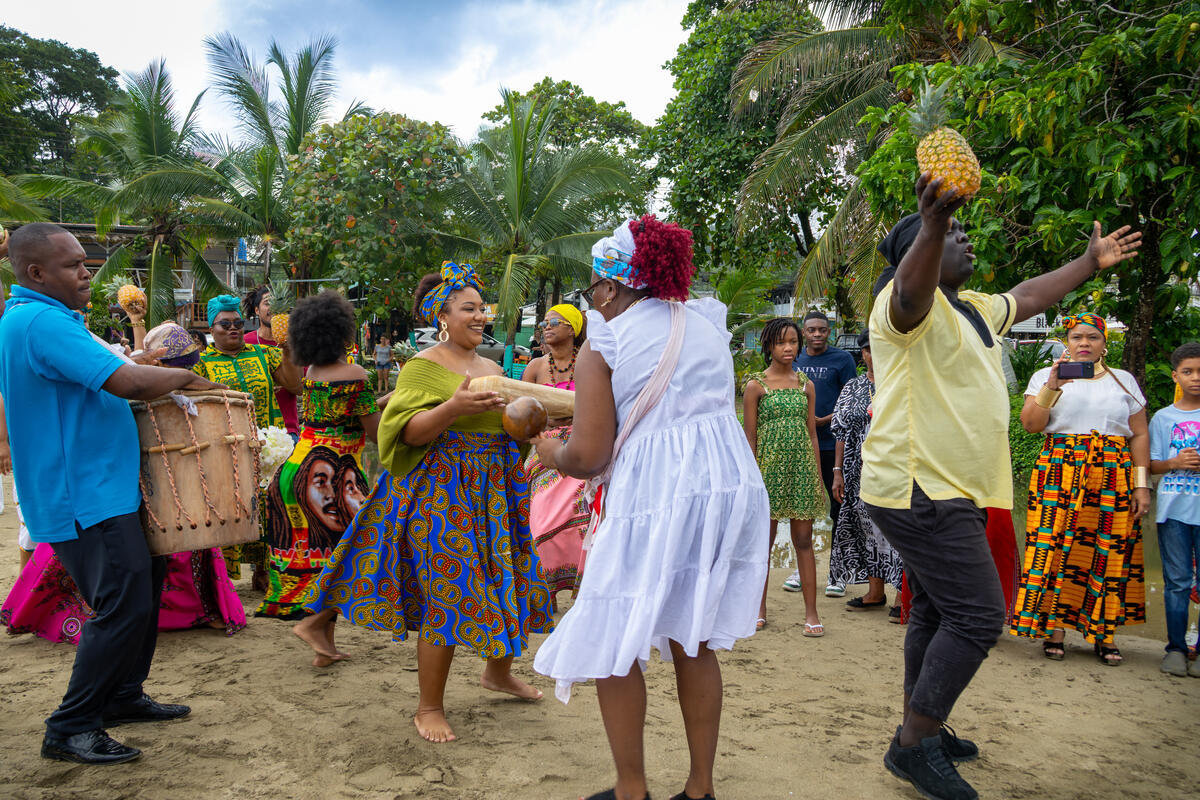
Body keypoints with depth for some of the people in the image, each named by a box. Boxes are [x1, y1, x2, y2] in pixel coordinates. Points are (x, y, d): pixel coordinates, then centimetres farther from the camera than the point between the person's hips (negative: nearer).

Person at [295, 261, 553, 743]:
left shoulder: (493, 368, 16)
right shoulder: (423, 366, -6)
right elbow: (410, 432, -16)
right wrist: (453, 407, -30)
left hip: (493, 492, 7)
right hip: (440, 494, -7)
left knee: (506, 581, 13)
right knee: (446, 597, -6)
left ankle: (498, 671, 37)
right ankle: (429, 708, 9)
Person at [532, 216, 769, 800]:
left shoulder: (603, 346, -4)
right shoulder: (707, 323, 12)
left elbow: (588, 456, -9)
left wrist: (551, 454, 12)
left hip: (654, 500, -6)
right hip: (731, 484, 7)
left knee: (612, 646, 10)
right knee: (694, 643, 17)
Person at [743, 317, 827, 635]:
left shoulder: (806, 384, 9)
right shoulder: (756, 385, -1)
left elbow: (811, 433, 11)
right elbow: (750, 436, -2)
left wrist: (819, 477, 8)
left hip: (802, 466, 3)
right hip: (769, 465, -2)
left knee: (804, 541, 4)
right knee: (764, 540, 6)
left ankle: (811, 612, 8)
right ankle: (760, 608, 18)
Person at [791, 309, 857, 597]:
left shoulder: (842, 359, 0)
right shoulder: (795, 359, 13)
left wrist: (825, 420, -15)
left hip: (832, 444, -4)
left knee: (837, 509, 1)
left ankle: (836, 573, 9)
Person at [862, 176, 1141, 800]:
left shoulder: (974, 308, 19)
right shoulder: (905, 300, -14)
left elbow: (1028, 297, 35)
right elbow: (912, 290, -38)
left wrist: (1090, 263, 43)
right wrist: (932, 224, -56)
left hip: (945, 492, 11)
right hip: (920, 490, -10)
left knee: (935, 612, 17)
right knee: (977, 616, -10)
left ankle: (918, 731, 30)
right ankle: (915, 745, -1)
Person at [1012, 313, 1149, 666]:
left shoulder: (1124, 381, 14)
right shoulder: (1045, 376, 9)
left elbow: (1140, 435, 10)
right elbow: (1030, 424, -4)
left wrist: (1142, 485, 2)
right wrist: (1052, 386, -16)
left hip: (1114, 478, 2)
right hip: (1059, 474, -1)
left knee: (1110, 553, -1)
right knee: (1055, 547, -8)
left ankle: (1104, 633, 9)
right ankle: (1054, 630, 1)